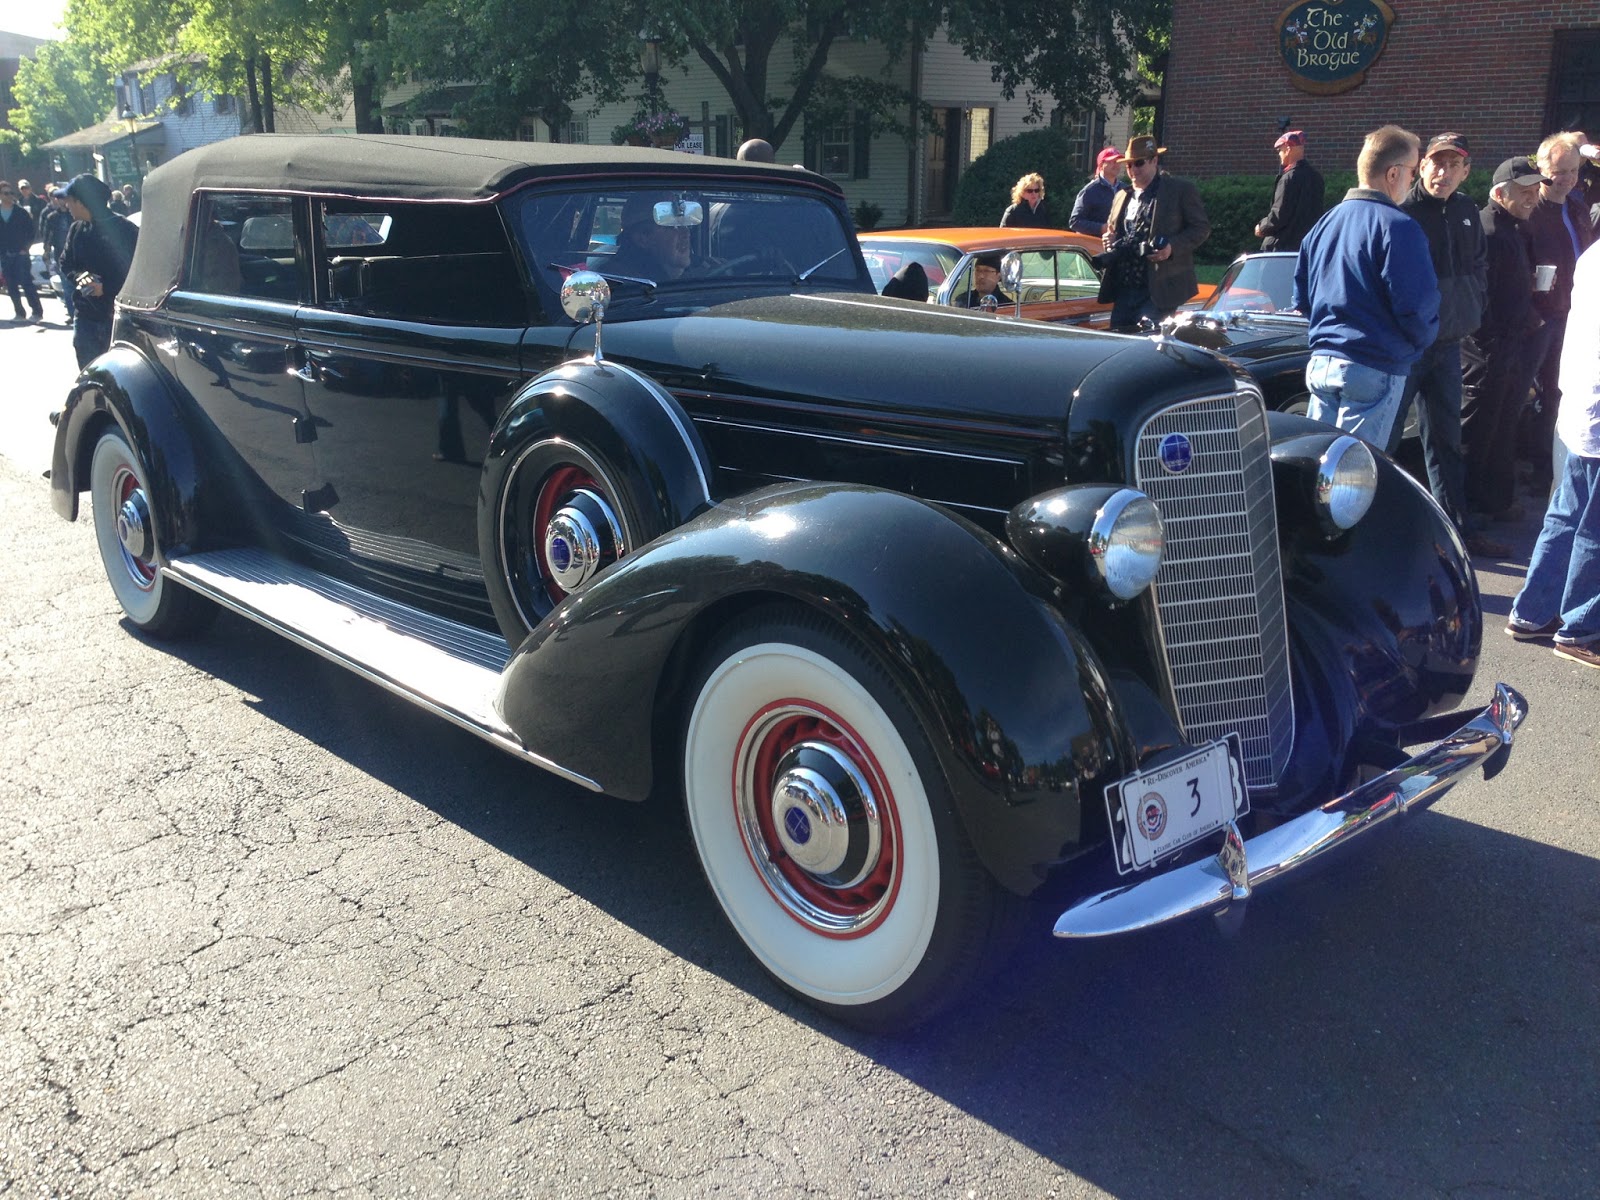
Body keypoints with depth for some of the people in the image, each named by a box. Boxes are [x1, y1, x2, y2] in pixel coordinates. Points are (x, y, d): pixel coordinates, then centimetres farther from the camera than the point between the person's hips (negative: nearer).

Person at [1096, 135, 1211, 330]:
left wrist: (1172, 247, -18)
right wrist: (1110, 240, 5)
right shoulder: (1121, 197, 18)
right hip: (1124, 290, 6)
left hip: (1158, 290, -6)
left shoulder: (1182, 190, 0)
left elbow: (1201, 228, -2)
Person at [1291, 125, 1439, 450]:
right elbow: (1417, 304, -14)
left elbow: (1301, 297, 17)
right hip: (1374, 370, -7)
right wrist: (1423, 339, 6)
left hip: (1320, 362, 7)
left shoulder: (1325, 222, 12)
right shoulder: (1397, 227, -12)